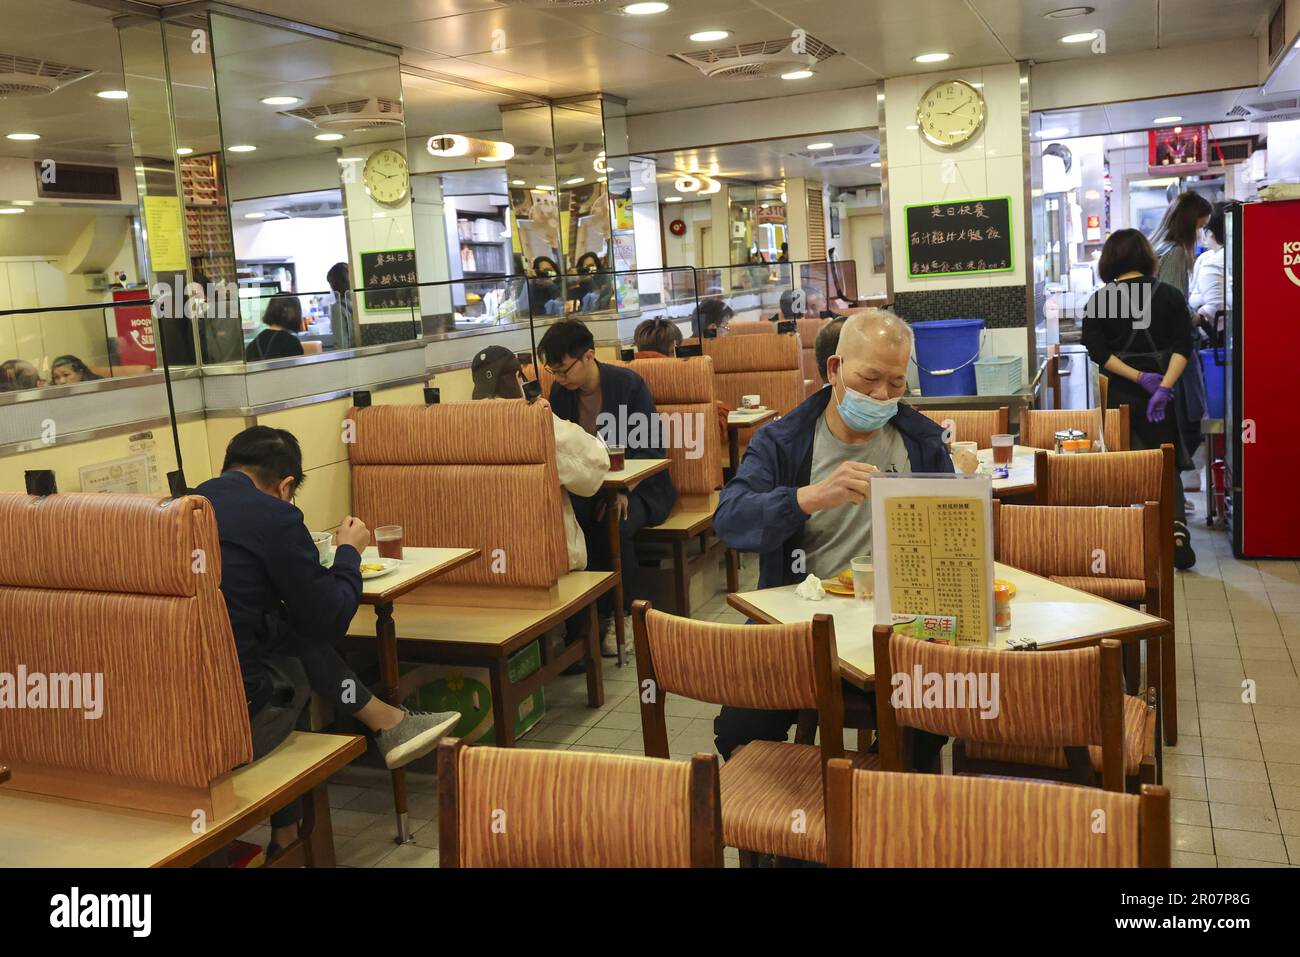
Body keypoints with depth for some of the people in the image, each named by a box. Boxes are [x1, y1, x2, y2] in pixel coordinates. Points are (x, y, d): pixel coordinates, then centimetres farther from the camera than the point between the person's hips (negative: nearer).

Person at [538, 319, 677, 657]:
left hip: (635, 486, -4)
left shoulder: (629, 383, -10)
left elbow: (649, 448, -11)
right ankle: (577, 619, -17)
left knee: (612, 526, -35)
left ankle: (625, 612, -10)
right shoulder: (560, 392, 4)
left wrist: (622, 489, -26)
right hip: (584, 488, 4)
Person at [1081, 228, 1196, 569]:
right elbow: (1182, 346, -8)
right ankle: (1177, 528, -9)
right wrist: (1163, 386, -14)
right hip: (1159, 393, 1)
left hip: (1119, 396, 0)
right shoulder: (1169, 295, 1)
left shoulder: (1097, 301, -2)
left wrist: (1139, 378, -12)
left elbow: (1098, 352, -11)